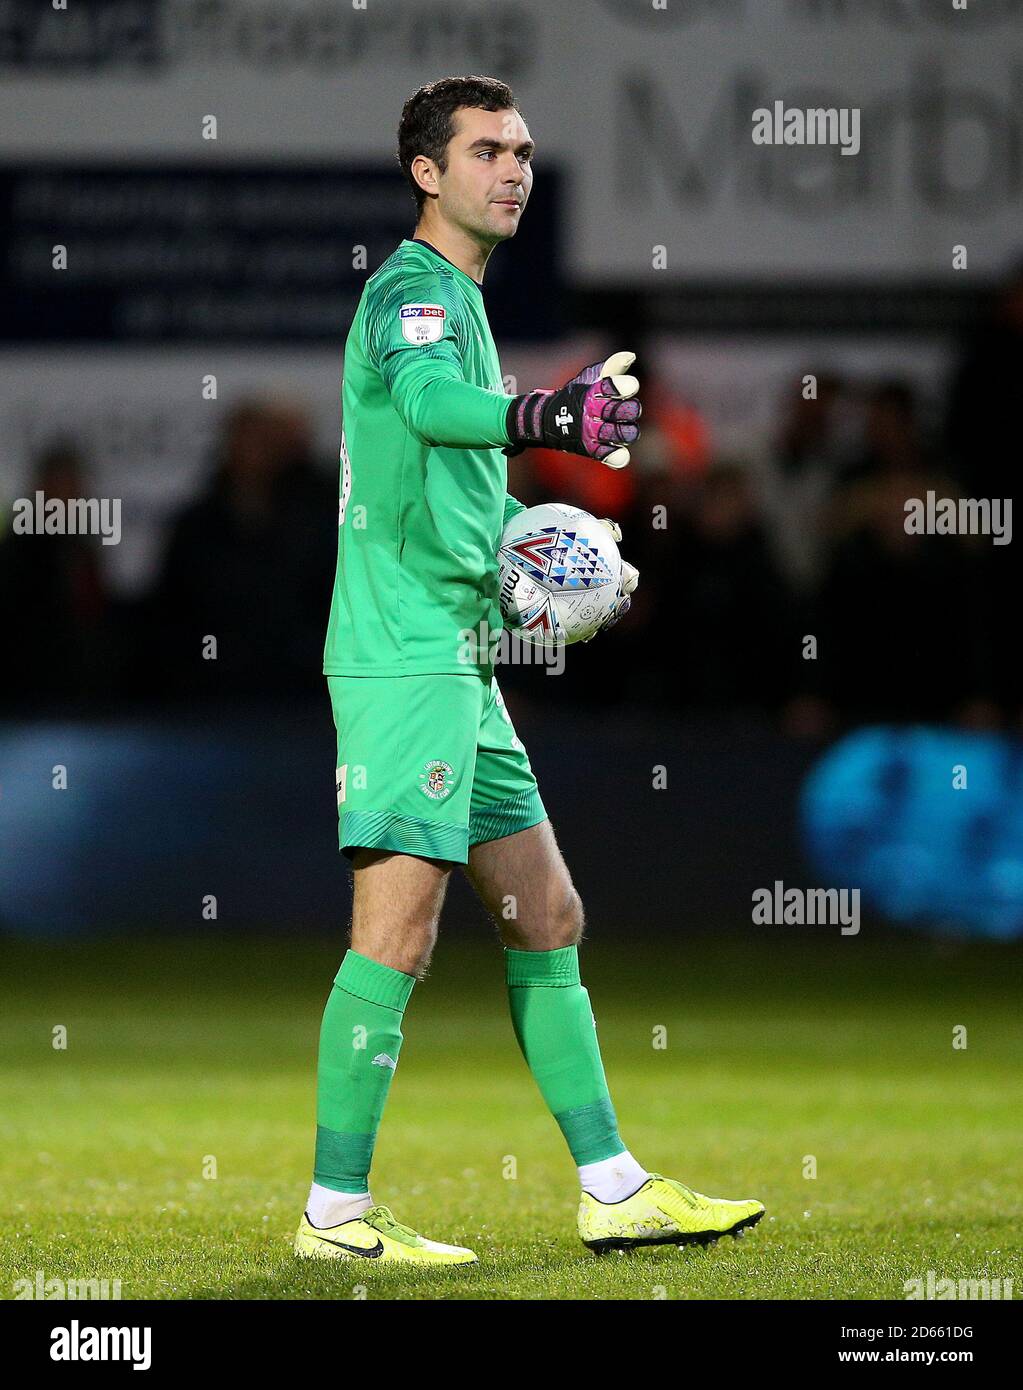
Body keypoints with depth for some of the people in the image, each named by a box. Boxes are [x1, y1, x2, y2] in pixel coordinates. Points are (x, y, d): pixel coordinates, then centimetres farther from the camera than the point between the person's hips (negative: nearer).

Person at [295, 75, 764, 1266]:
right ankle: (336, 1214, -7)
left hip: (457, 663, 10)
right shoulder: (410, 288, -10)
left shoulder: (459, 300, 20)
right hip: (401, 654, -10)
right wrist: (546, 417, -53)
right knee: (399, 933, -11)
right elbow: (429, 399, -34)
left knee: (546, 921, 11)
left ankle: (613, 1190, 15)